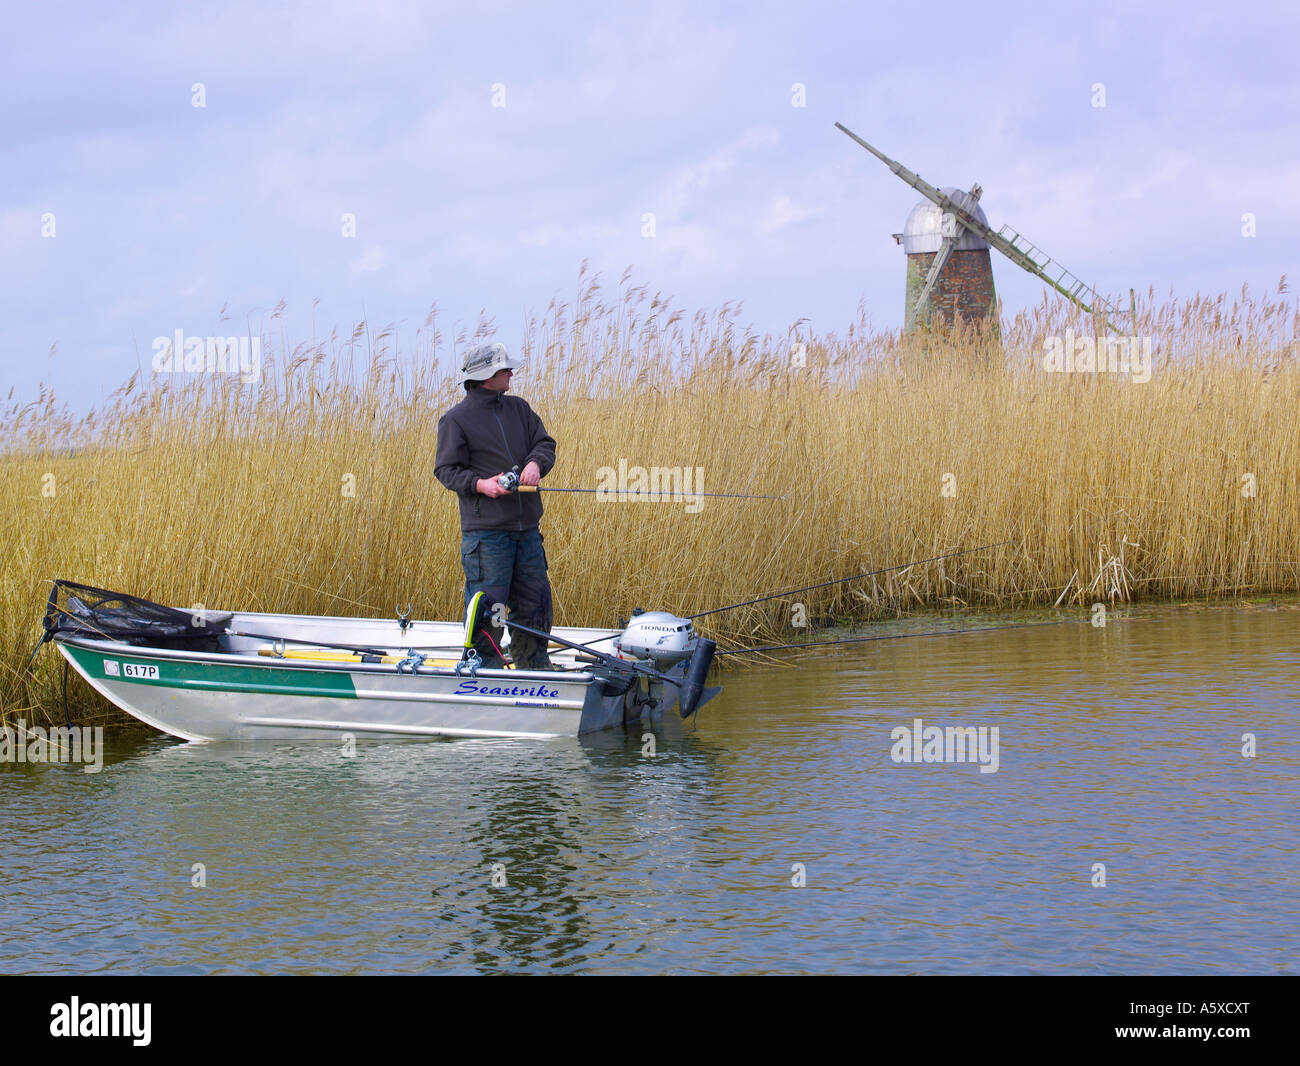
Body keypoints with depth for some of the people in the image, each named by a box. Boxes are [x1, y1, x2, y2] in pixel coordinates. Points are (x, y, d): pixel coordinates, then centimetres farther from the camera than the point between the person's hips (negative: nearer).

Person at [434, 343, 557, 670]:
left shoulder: (518, 409, 14)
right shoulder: (456, 419, -4)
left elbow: (545, 443, 12)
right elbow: (446, 469, -5)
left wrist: (536, 462, -11)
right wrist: (479, 484, -21)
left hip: (527, 527, 6)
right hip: (486, 530, -6)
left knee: (535, 601, 11)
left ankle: (535, 666, 24)